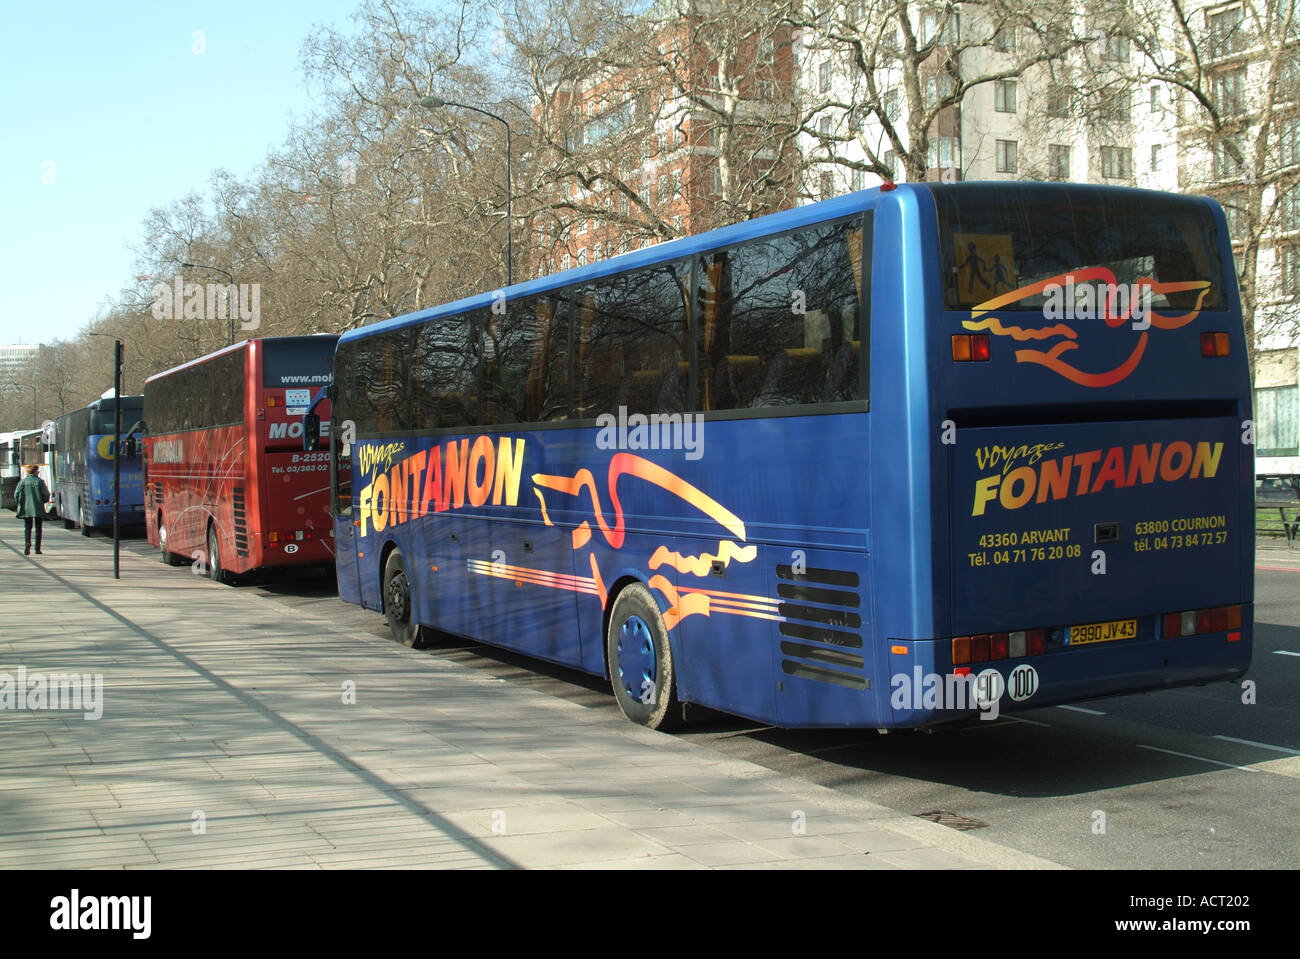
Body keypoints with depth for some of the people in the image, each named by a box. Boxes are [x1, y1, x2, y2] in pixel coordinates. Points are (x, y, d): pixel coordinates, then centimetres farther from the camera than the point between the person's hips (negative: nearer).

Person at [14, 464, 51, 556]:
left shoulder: (22, 481, 0)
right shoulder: (39, 481, -6)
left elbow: (16, 495, -2)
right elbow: (46, 494, -7)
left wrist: (20, 504, 12)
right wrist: (43, 501, 13)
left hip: (26, 509, 1)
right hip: (38, 509, -1)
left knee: (27, 528, 7)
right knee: (38, 529, 9)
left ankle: (27, 543, -18)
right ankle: (37, 549, 8)